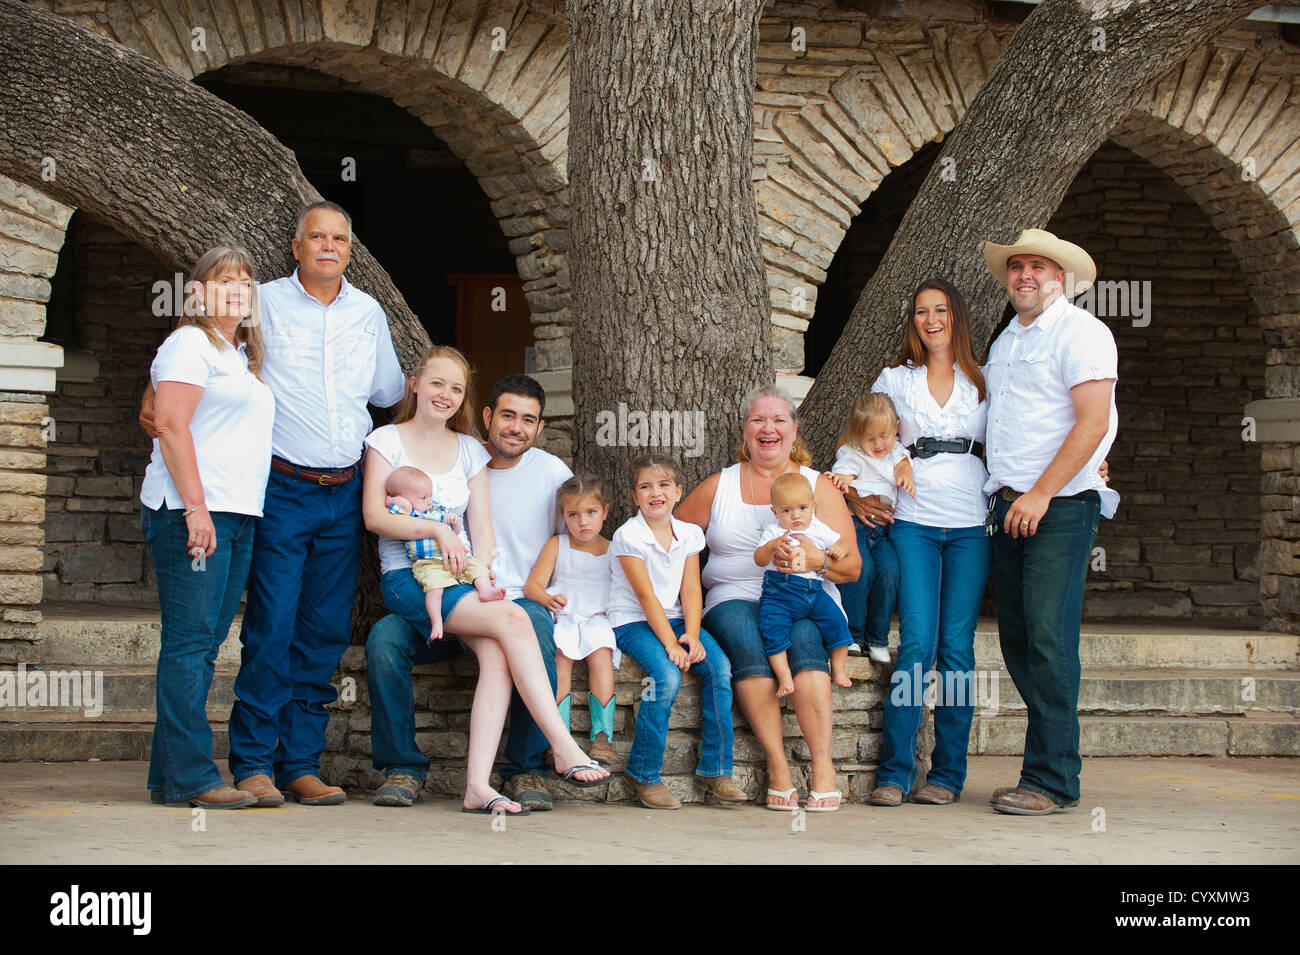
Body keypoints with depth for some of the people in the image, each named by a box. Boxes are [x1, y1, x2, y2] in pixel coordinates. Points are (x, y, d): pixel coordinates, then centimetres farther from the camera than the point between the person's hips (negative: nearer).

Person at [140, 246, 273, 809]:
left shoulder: (242, 355, 24)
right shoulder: (191, 344, -4)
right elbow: (171, 425, -13)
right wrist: (195, 508, -20)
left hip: (235, 517, 9)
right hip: (190, 514, -9)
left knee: (202, 646, 7)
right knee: (189, 643, -10)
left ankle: (169, 776, 10)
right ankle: (190, 777, -10)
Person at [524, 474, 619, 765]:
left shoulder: (613, 550, 14)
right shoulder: (557, 546, 11)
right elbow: (532, 585, 2)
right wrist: (548, 599, -19)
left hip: (598, 618, 0)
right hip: (562, 618, 0)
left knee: (601, 653, -30)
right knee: (561, 654, -30)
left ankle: (602, 735, -29)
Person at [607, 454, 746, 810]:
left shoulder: (689, 534, 7)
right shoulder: (628, 536, -9)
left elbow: (691, 591, 1)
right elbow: (646, 596, -15)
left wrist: (691, 636, -15)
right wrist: (671, 645, -21)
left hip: (674, 619, 5)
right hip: (632, 621, -5)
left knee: (719, 667, -19)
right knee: (667, 676, -30)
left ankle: (715, 768, -10)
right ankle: (643, 774, -15)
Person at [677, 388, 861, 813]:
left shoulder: (819, 487, 12)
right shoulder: (718, 487, 16)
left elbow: (852, 567, 5)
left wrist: (816, 560, -17)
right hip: (735, 599, 1)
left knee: (803, 638, -36)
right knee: (746, 640, -35)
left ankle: (823, 767, -39)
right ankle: (777, 766, -34)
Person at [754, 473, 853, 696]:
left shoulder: (819, 531, 15)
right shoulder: (773, 532, 5)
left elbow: (839, 544, 26)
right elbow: (759, 559, -7)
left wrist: (839, 549, 0)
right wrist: (773, 545, -27)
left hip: (813, 591, 3)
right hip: (779, 593, -2)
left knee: (836, 620, -14)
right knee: (773, 629, -23)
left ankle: (838, 670, 1)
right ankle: (784, 677, -20)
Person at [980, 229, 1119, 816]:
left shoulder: (1081, 332, -5)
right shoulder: (1004, 343, 20)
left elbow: (1093, 422, -14)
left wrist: (1040, 494, -17)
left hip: (1061, 505, -8)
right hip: (1010, 504, 8)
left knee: (1048, 638, -12)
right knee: (1016, 639, 5)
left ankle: (1051, 780, -10)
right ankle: (1052, 763, 12)